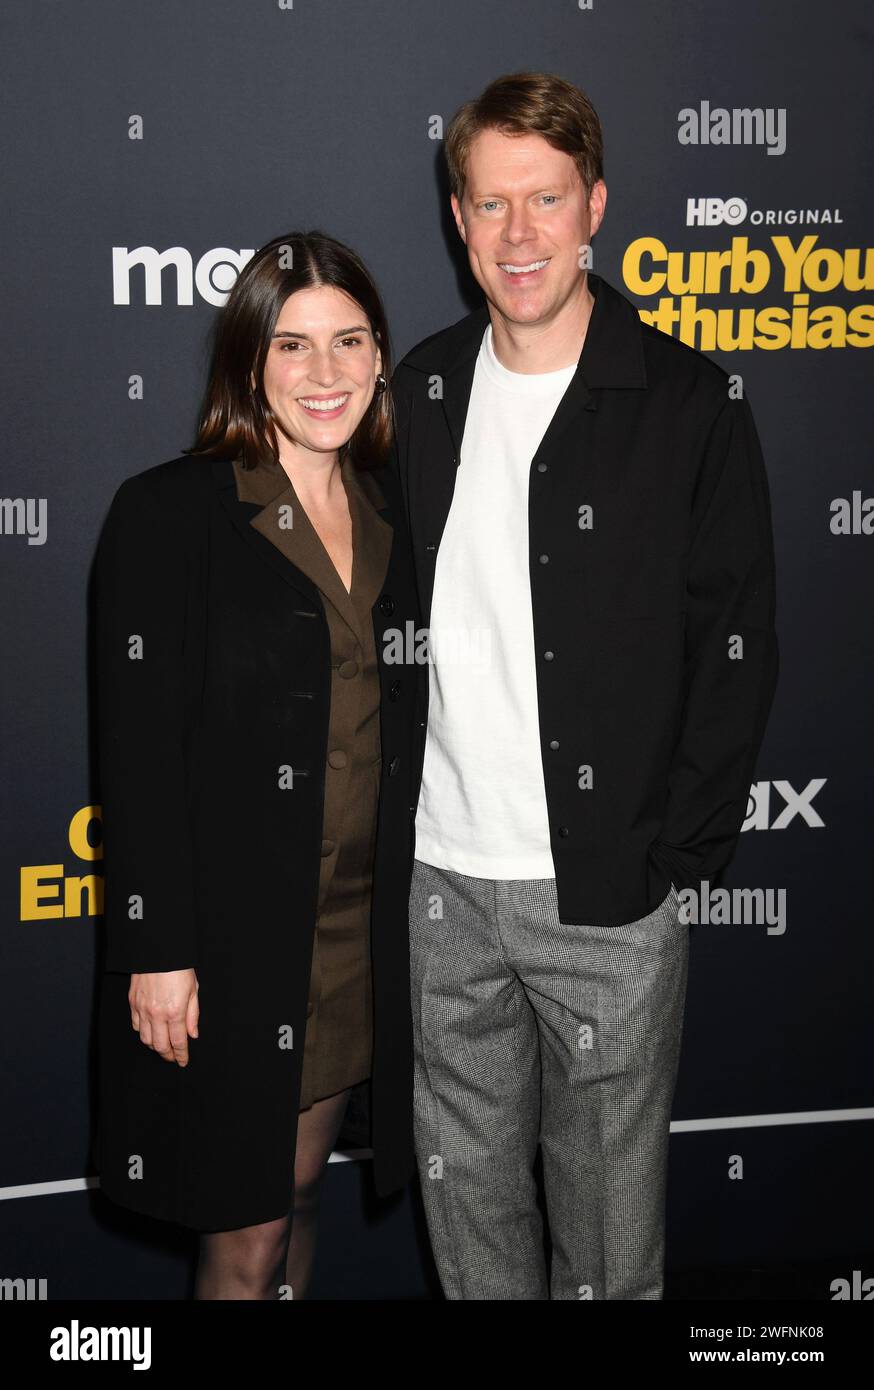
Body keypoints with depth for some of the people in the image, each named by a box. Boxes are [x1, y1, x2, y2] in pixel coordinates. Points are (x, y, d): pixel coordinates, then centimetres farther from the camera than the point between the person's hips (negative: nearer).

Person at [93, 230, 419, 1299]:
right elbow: (139, 751, -13)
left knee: (296, 1191, 18)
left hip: (363, 929, 5)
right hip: (228, 930, -5)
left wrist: (407, 913, 12)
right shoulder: (169, 514, -10)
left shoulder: (397, 515, 8)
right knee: (245, 1237, 5)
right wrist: (158, 949, -15)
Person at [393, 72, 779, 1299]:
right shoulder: (419, 393, 6)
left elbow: (736, 646, -6)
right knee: (464, 1174, 17)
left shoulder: (686, 405, -7)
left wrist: (679, 859, -11)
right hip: (444, 876, 4)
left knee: (607, 1181, 10)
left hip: (612, 888, -4)